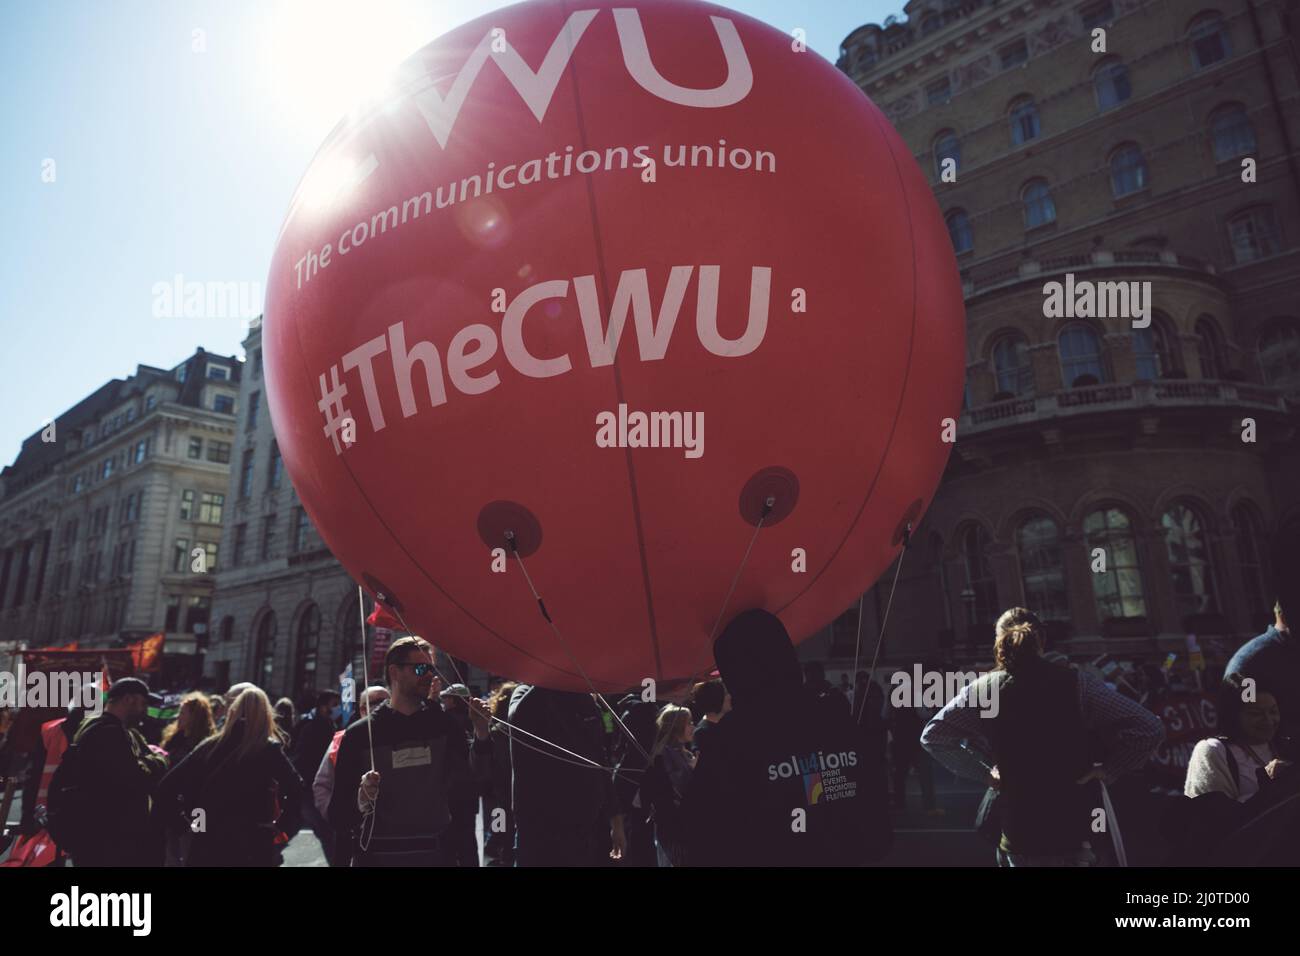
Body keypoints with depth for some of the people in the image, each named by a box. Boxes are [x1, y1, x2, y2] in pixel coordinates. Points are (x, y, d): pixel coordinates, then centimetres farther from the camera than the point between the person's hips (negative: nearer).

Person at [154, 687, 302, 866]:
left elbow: (167, 786, 3)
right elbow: (296, 790, -13)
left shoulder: (210, 746, 4)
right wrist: (278, 825, 3)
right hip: (251, 849, -3)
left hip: (207, 844, 3)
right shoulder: (269, 750, -6)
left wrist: (189, 818, 10)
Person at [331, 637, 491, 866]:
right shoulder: (360, 734, -4)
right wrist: (362, 799, -24)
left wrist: (481, 733, -16)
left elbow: (476, 773, -1)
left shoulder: (442, 724, 4)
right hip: (378, 856, -2)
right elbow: (339, 814, -4)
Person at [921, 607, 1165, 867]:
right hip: (1074, 832, 0)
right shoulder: (1076, 683, -7)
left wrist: (983, 773, 2)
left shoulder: (984, 689, -4)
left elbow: (932, 735, -3)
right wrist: (1108, 769, -1)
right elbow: (1150, 728, -9)